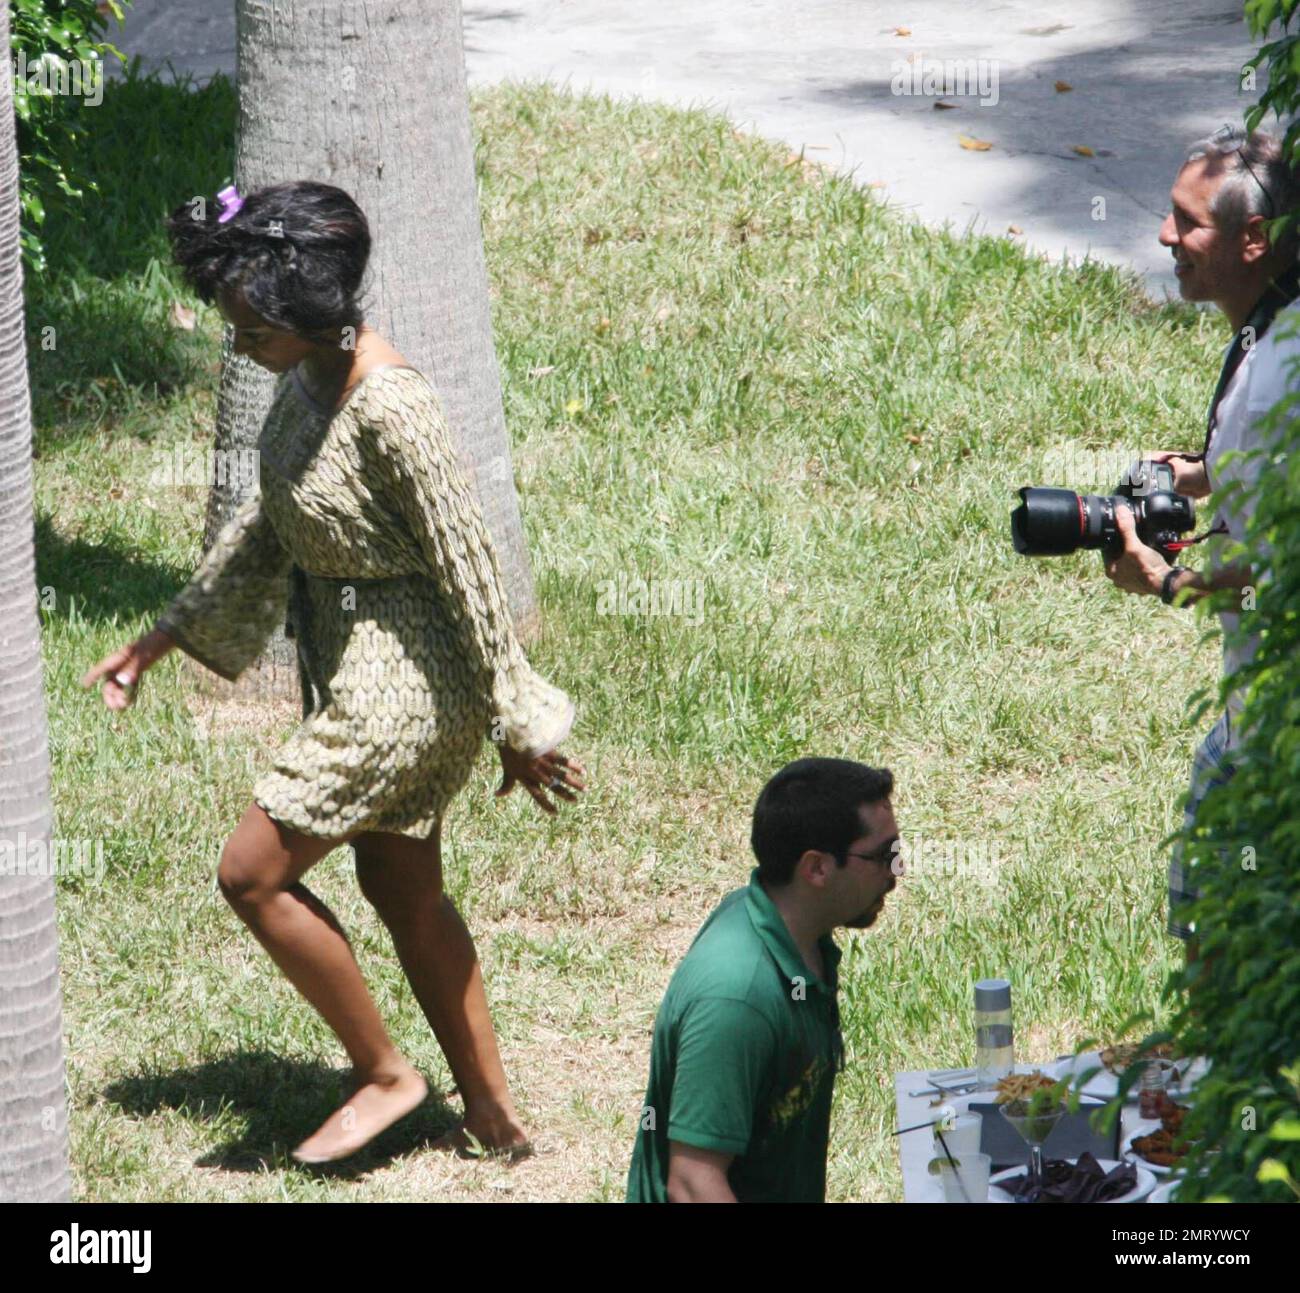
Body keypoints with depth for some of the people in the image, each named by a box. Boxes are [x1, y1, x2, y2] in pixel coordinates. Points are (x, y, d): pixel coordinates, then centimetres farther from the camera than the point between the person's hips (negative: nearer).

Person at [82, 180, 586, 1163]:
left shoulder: (391, 407, -27)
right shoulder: (308, 374, 2)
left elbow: (466, 565, -22)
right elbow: (271, 522, 16)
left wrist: (517, 727, -17)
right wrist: (168, 635, 18)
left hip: (405, 675, -9)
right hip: (350, 666, 9)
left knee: (254, 873, -4)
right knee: (407, 897, 18)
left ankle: (384, 1075, 11)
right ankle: (493, 1114, 28)